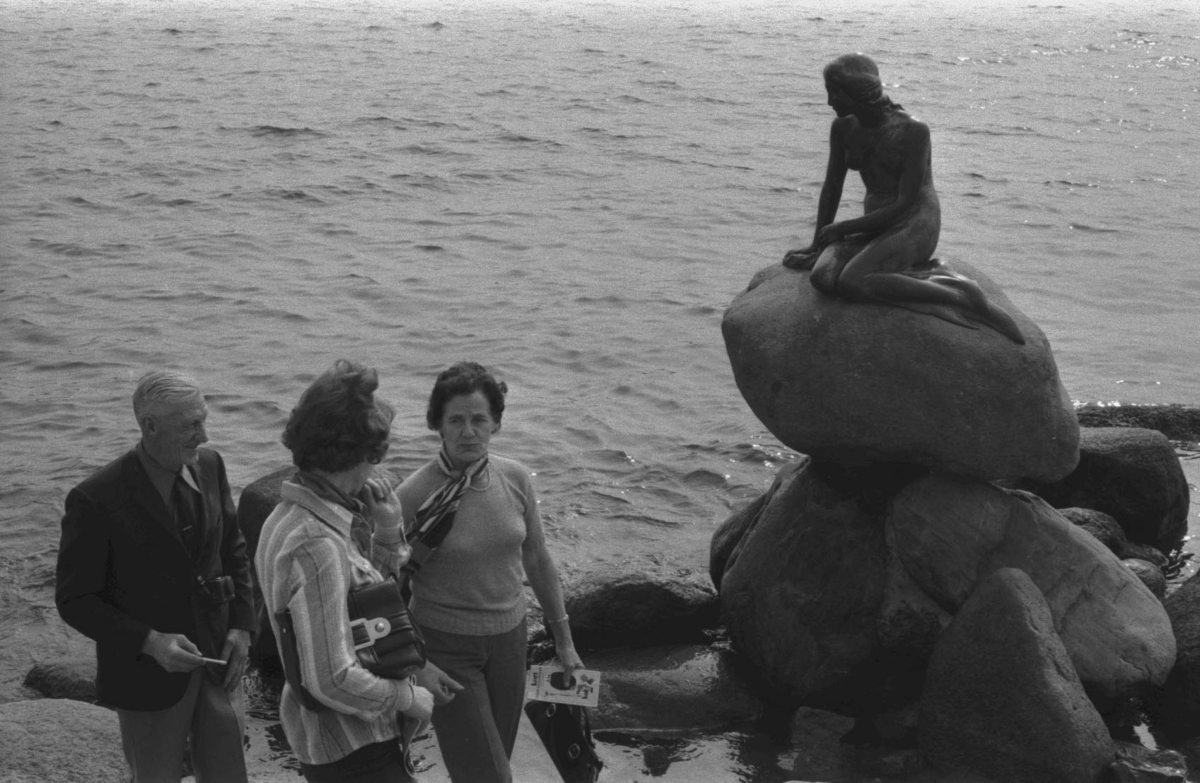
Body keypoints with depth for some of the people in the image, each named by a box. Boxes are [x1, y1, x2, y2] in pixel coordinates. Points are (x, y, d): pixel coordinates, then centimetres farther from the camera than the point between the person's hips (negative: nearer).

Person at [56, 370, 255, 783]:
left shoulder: (210, 466, -4)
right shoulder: (96, 499, -20)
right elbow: (75, 600, -12)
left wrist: (241, 625, -1)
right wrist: (150, 641, -23)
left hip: (217, 660, 4)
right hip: (148, 672, -4)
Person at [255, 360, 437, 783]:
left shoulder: (289, 516, 4)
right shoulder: (316, 545, -27)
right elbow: (332, 680, -30)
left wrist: (387, 530, 0)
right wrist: (407, 697, -15)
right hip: (352, 748, -10)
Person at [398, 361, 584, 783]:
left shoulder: (516, 479, -6)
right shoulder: (415, 494, -18)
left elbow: (537, 560, 7)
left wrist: (564, 639, 13)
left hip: (508, 637, 4)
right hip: (445, 645, -4)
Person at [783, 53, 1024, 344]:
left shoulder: (913, 130, -16)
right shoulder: (843, 128, 2)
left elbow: (905, 204, -18)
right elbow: (831, 188, 10)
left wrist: (844, 228, -14)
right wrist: (816, 247, 6)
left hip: (915, 226, -6)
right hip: (876, 225, 6)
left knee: (850, 284, -33)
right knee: (822, 278, -25)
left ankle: (968, 300, -24)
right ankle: (925, 273, -13)